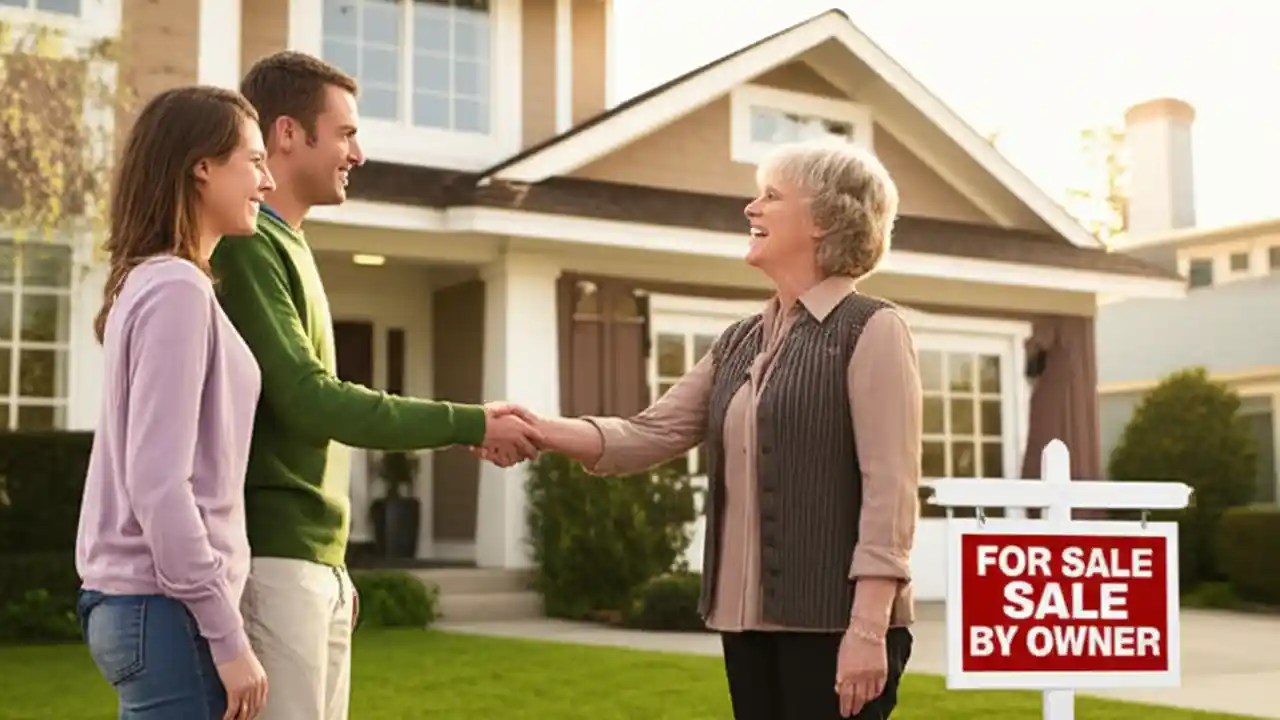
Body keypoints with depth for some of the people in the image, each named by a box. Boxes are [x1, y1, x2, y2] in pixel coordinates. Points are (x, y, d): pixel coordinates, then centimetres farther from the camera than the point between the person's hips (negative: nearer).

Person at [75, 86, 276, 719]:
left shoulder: (148, 284, 14)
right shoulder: (177, 288, -14)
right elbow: (158, 484, -19)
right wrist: (227, 635, -16)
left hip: (138, 603, 9)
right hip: (166, 608, -9)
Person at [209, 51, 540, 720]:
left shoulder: (287, 246, 18)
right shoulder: (245, 245, -10)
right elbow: (308, 401, -18)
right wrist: (471, 424, -13)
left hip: (316, 561, 9)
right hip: (273, 560, -9)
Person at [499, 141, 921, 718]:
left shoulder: (870, 330, -7)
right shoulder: (740, 343, 15)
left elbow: (890, 489, -14)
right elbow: (651, 434, 8)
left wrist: (870, 627, -20)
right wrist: (539, 429, -6)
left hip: (832, 622, -7)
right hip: (749, 617, 7)